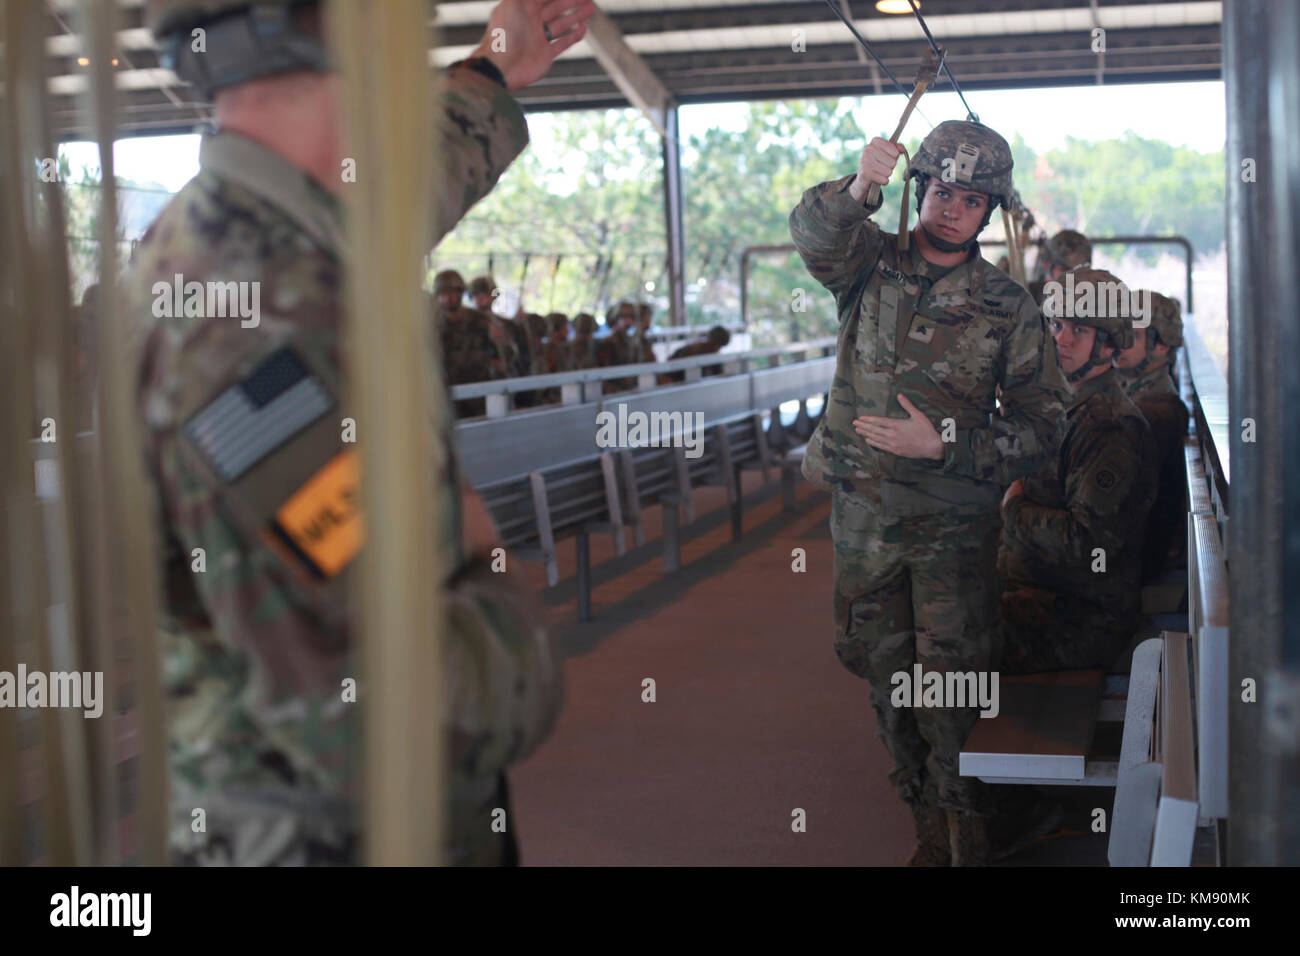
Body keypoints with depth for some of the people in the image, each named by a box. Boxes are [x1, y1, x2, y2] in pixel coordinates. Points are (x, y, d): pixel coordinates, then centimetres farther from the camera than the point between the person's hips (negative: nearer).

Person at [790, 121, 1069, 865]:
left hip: (953, 529, -2)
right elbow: (813, 233, -20)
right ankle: (929, 830, 29)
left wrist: (942, 444, -14)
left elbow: (1041, 426, -2)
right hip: (862, 517, 3)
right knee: (888, 678, 12)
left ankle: (968, 836, 14)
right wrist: (856, 190, -41)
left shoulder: (1009, 307, -2)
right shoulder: (871, 263, 2)